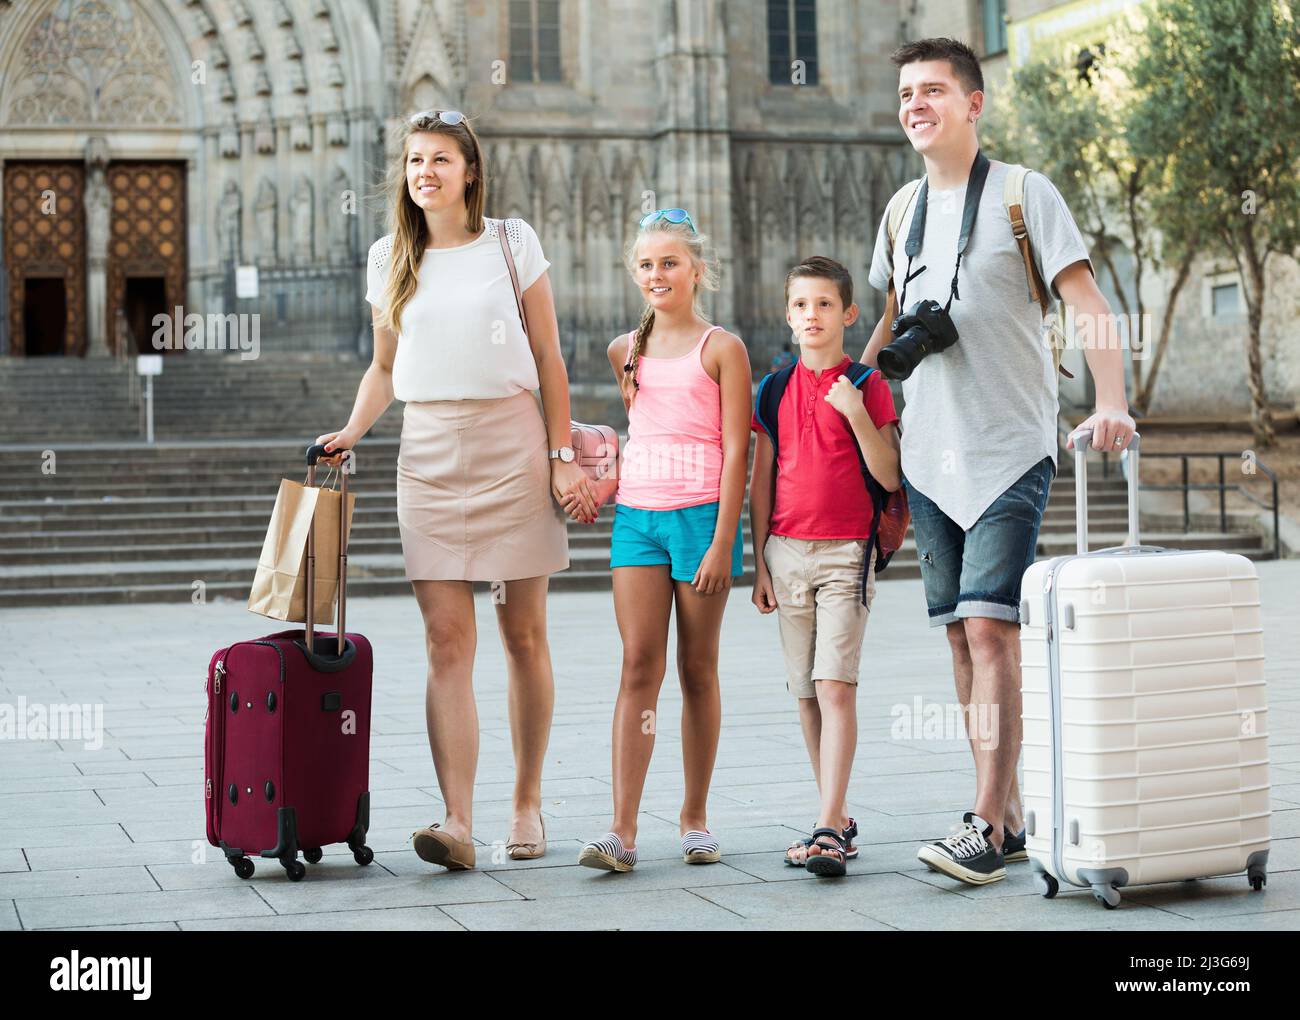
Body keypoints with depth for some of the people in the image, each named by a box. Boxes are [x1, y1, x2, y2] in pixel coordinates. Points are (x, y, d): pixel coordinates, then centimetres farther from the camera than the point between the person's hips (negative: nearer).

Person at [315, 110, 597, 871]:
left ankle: (527, 804, 17)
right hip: (429, 451, 2)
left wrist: (562, 455, -2)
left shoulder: (511, 242, 3)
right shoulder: (389, 260, 11)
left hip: (510, 442, -1)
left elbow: (548, 358, 4)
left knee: (524, 636, 4)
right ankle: (458, 823, -12)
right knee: (447, 642, -7)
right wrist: (353, 429, 1)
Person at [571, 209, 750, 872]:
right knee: (638, 667, -5)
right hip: (637, 516, 3)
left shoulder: (721, 348, -1)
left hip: (702, 515, -3)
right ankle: (621, 830, -11)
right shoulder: (626, 351, 13)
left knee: (697, 668, 4)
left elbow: (736, 450, -6)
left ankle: (695, 818, 15)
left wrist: (722, 543, -12)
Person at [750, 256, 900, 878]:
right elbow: (761, 480, 11)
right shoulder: (776, 388, 9)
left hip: (847, 552, -4)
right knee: (807, 692, 6)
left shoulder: (867, 385, -1)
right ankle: (837, 820, 15)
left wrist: (857, 413, -17)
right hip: (788, 551, 4)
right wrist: (759, 562, 7)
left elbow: (890, 478, -5)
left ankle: (827, 828, -15)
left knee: (836, 686, -12)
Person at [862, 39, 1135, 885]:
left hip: (1009, 451, -6)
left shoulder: (1023, 195, -4)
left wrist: (1112, 402, -25)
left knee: (990, 627, -15)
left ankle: (987, 828, -14)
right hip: (928, 455, 6)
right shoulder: (902, 211, 13)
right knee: (960, 634, 6)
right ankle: (1012, 816, 14)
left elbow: (1090, 305, -11)